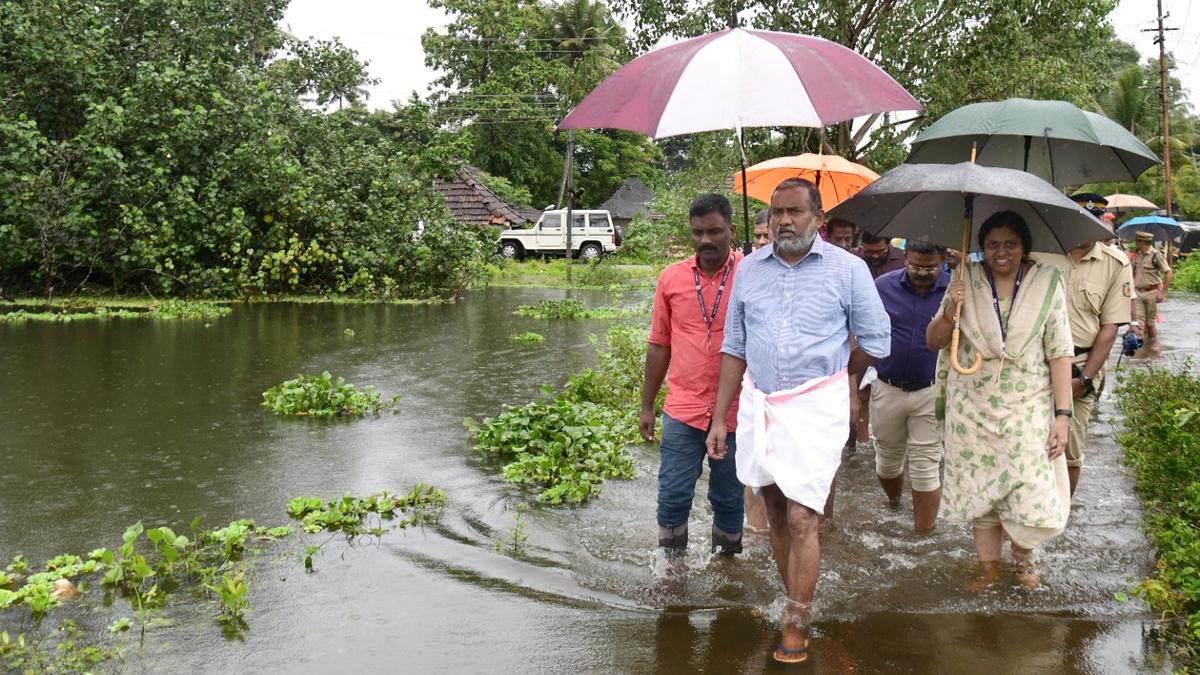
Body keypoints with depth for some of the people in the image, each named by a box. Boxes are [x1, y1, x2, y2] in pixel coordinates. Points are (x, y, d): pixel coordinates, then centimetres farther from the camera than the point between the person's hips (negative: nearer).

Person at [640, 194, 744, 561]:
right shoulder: (671, 278, 3)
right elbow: (659, 346, 10)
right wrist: (647, 407, 11)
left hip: (735, 414, -1)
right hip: (682, 411, 2)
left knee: (728, 500, 12)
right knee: (673, 497, 3)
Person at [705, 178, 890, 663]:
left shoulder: (847, 269, -4)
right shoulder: (749, 268, 7)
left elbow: (876, 342, 4)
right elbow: (734, 346, 10)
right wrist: (720, 418, 7)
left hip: (816, 408, -4)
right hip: (758, 406, 4)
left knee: (801, 520, -7)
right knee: (776, 515, 11)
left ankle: (796, 629, 3)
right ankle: (798, 604, 26)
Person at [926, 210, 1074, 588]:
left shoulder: (1046, 284, -3)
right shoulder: (966, 282, 0)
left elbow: (1060, 354, -3)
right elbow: (934, 342, 3)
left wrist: (1062, 414, -9)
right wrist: (951, 309, -17)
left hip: (1028, 410, -1)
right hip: (973, 410, 1)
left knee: (1031, 492, -2)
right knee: (980, 492, 7)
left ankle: (1023, 558, 27)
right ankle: (989, 570, 24)